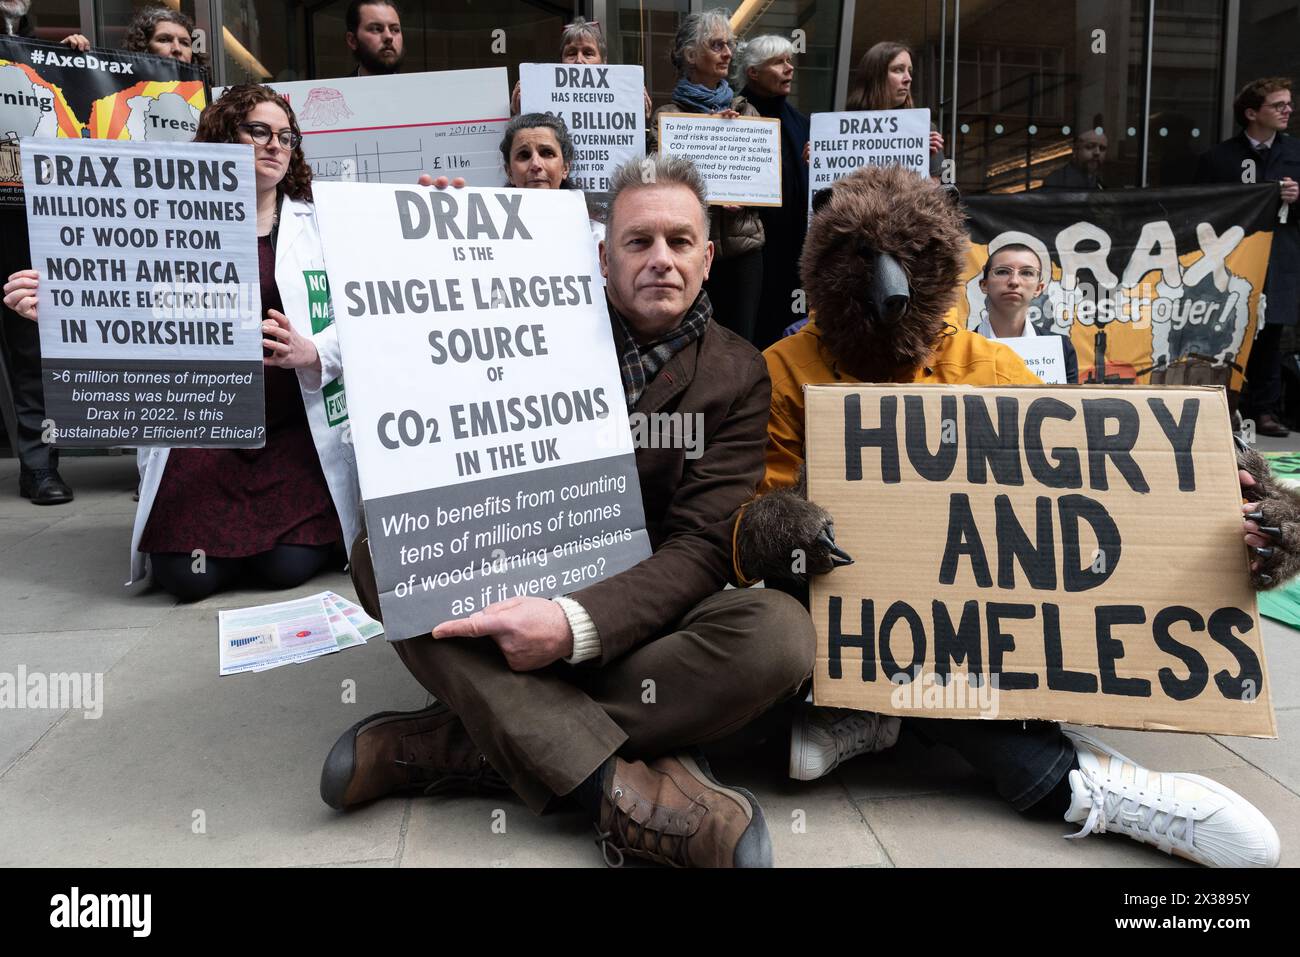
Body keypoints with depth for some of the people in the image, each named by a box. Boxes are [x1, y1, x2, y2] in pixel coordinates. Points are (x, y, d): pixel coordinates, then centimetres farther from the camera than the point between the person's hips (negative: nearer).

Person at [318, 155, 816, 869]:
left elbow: (699, 547, -9)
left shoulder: (737, 375, 0)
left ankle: (452, 746, -27)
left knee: (779, 631, -30)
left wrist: (577, 624, -27)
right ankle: (619, 788, -33)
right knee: (380, 549, -23)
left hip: (634, 619, -1)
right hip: (516, 596, 2)